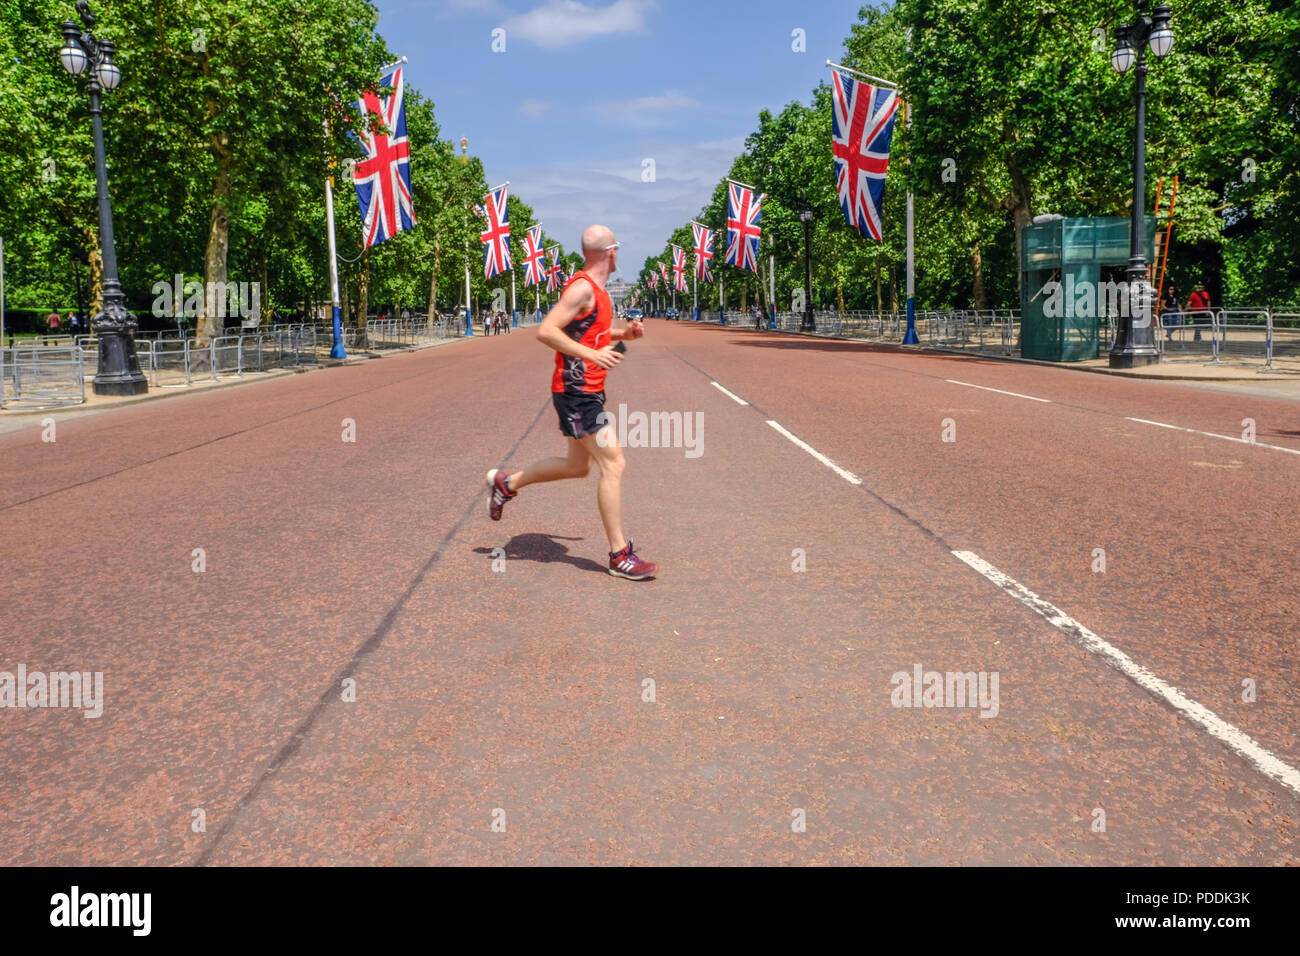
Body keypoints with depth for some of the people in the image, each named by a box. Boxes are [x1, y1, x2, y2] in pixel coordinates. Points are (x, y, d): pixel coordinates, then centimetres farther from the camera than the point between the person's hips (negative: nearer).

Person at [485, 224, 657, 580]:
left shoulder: (596, 290, 15)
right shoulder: (582, 287, -16)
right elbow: (546, 331, -23)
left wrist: (621, 334, 13)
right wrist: (591, 354, -28)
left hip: (586, 391, 10)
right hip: (576, 392, -10)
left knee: (577, 465, 19)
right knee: (613, 464, -10)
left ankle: (506, 483, 33)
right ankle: (620, 556, -5)